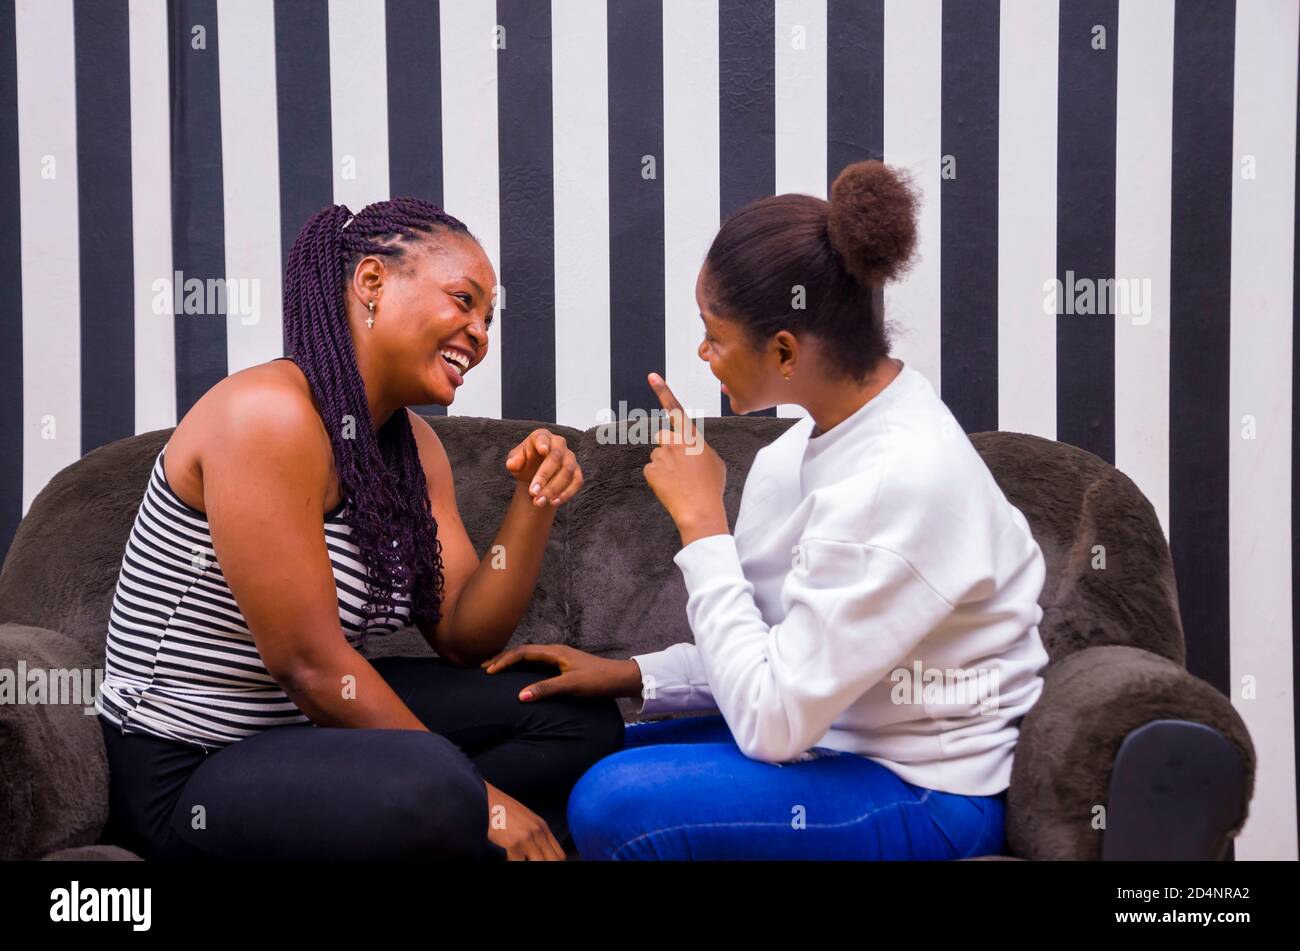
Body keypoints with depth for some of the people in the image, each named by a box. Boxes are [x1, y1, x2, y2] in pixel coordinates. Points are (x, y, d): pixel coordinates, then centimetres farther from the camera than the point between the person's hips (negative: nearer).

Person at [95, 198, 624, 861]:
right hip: (185, 775, -9)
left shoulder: (412, 443, 6)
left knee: (582, 720, 6)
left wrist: (534, 502, -10)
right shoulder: (269, 414, -21)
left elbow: (464, 636, 5)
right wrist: (475, 800, -19)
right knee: (428, 786, -36)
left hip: (317, 726, 9)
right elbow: (308, 664, -24)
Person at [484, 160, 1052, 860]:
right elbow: (785, 653, 9)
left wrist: (700, 520, -19)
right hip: (831, 733, 9)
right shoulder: (833, 427, 1)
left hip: (928, 796, -9)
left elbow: (773, 720, -24)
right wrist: (631, 675, 0)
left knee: (618, 804, -22)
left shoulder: (901, 480, -26)